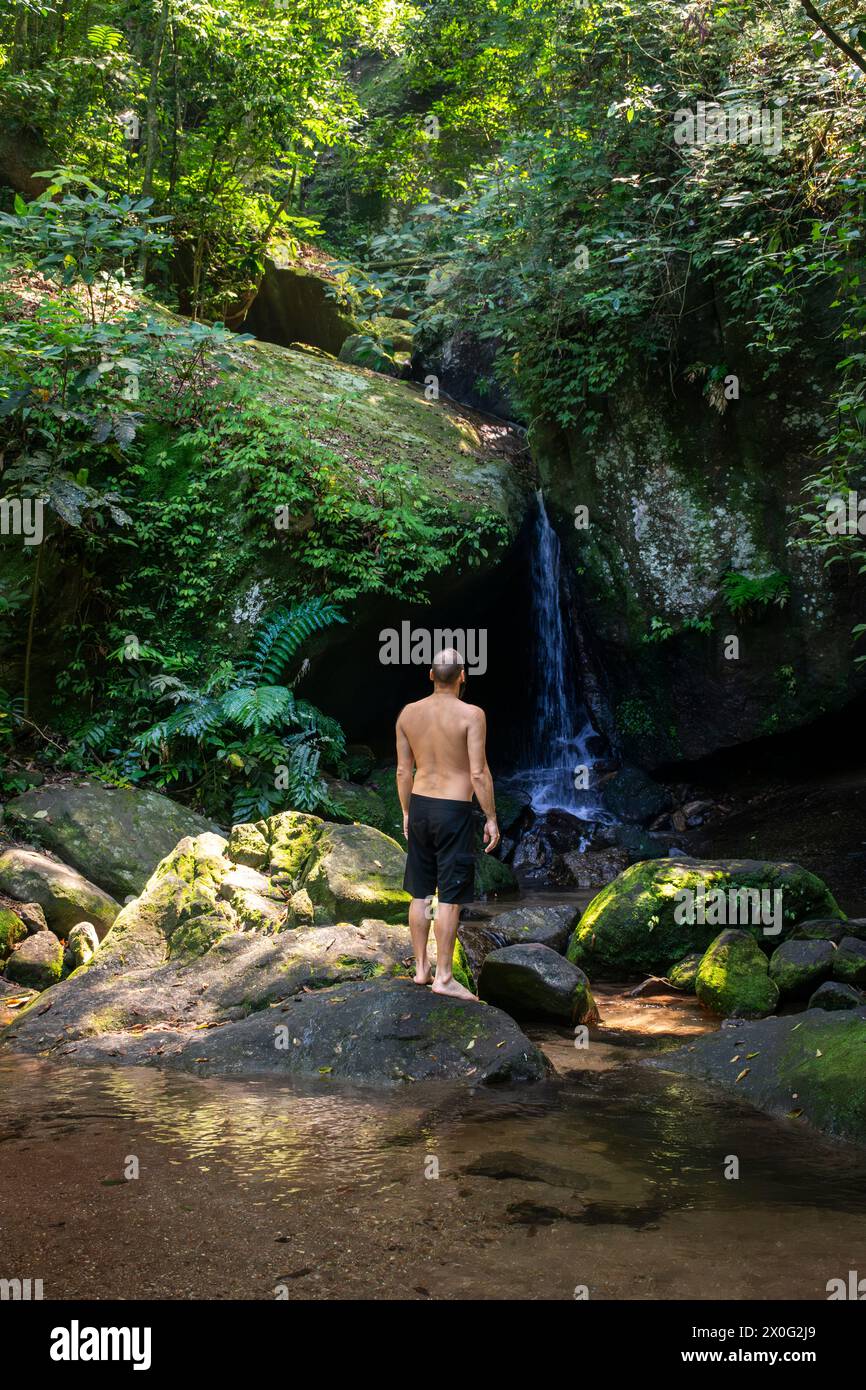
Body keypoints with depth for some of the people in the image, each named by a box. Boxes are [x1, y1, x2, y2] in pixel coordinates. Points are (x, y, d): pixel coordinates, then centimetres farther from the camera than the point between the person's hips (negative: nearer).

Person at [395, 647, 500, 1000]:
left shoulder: (408, 713, 3)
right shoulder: (471, 715, -12)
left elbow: (403, 770, 7)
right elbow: (479, 773, -14)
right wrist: (491, 818, -5)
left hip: (419, 805, 5)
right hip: (454, 811, -5)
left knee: (420, 894, 14)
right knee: (450, 898, 0)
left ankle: (421, 968, 23)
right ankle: (443, 977, 4)